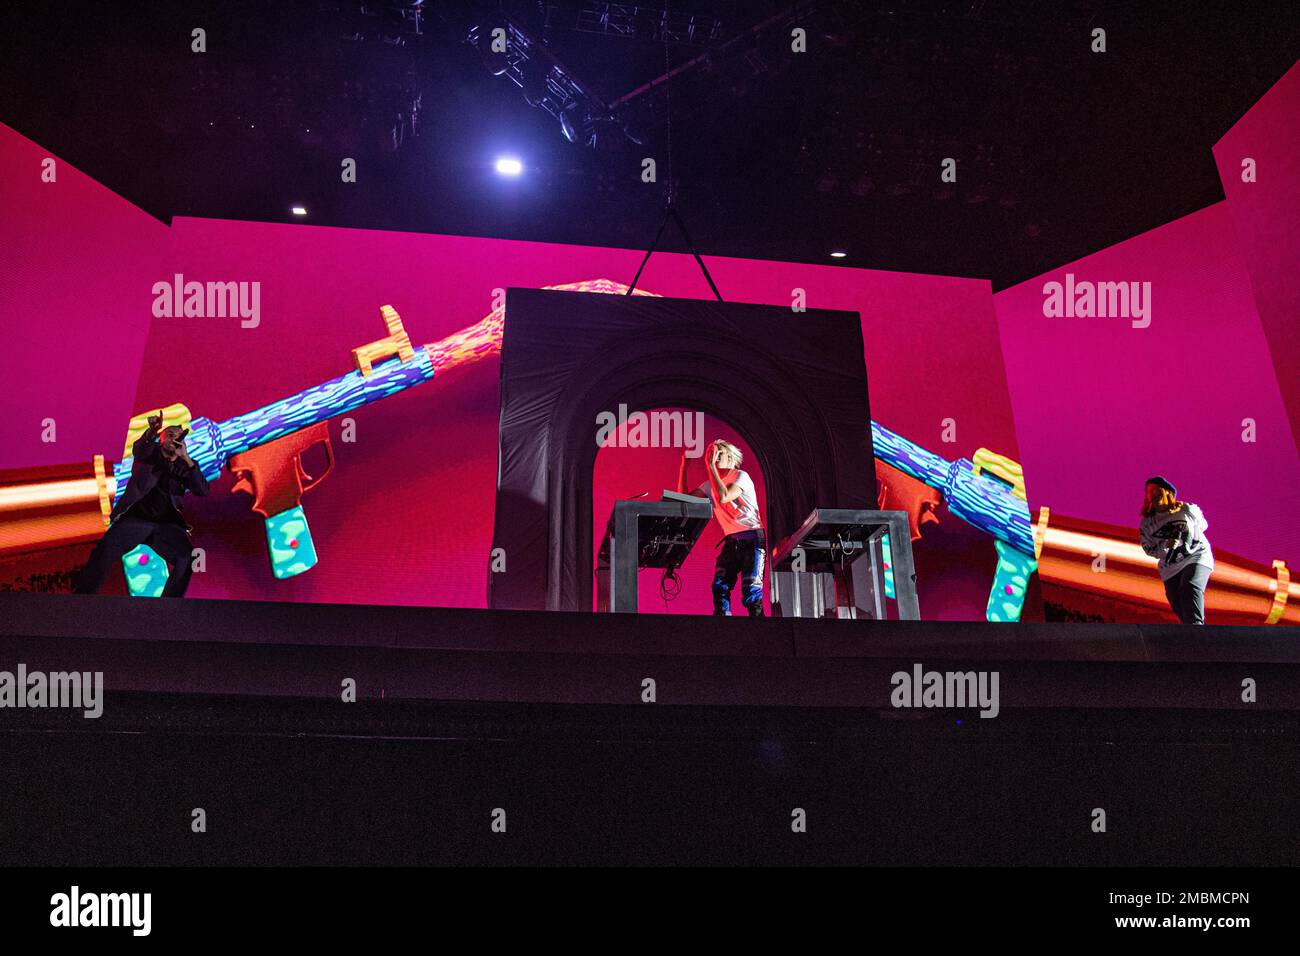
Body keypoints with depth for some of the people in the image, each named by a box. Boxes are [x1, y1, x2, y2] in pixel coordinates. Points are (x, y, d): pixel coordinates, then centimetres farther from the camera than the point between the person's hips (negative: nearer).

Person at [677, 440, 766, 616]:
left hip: (752, 538, -6)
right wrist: (684, 466, 8)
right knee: (720, 587, -7)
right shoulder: (710, 485, 13)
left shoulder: (741, 476, -7)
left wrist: (712, 467, -18)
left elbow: (723, 497, -23)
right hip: (731, 540, 6)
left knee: (751, 592, -13)